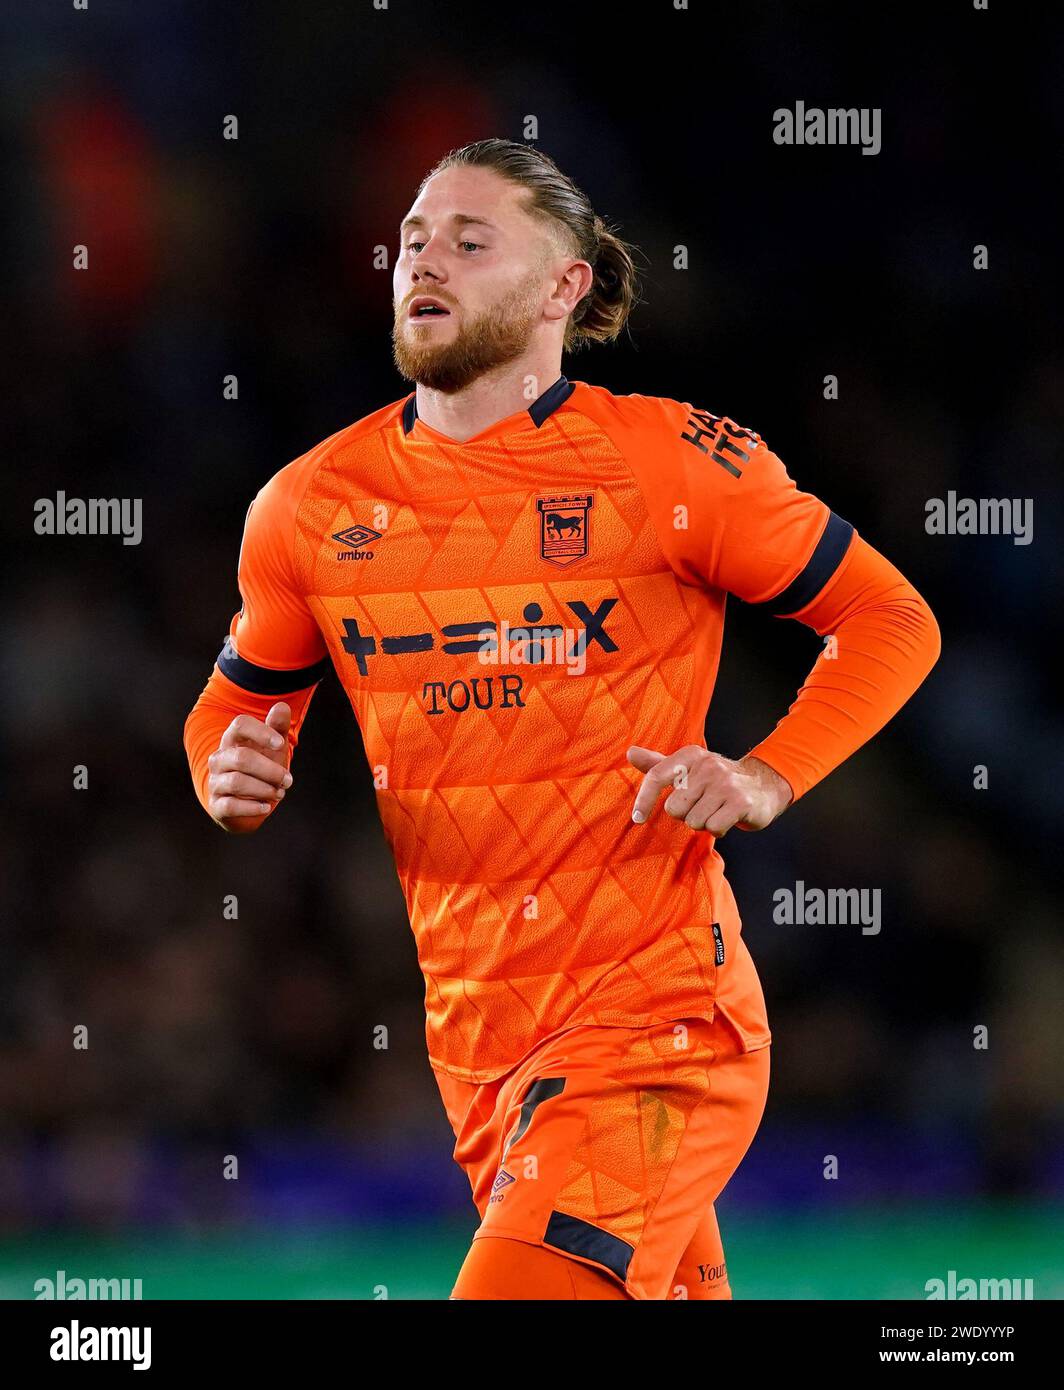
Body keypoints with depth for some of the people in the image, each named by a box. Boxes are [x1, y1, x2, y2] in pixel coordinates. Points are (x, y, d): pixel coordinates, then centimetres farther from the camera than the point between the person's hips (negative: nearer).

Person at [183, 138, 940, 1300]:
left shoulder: (676, 464, -6)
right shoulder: (309, 506, 5)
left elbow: (892, 622, 2)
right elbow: (239, 700, 19)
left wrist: (768, 778, -13)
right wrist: (229, 778, -4)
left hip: (653, 1005, -5)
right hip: (468, 1029, 5)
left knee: (522, 1286, -23)